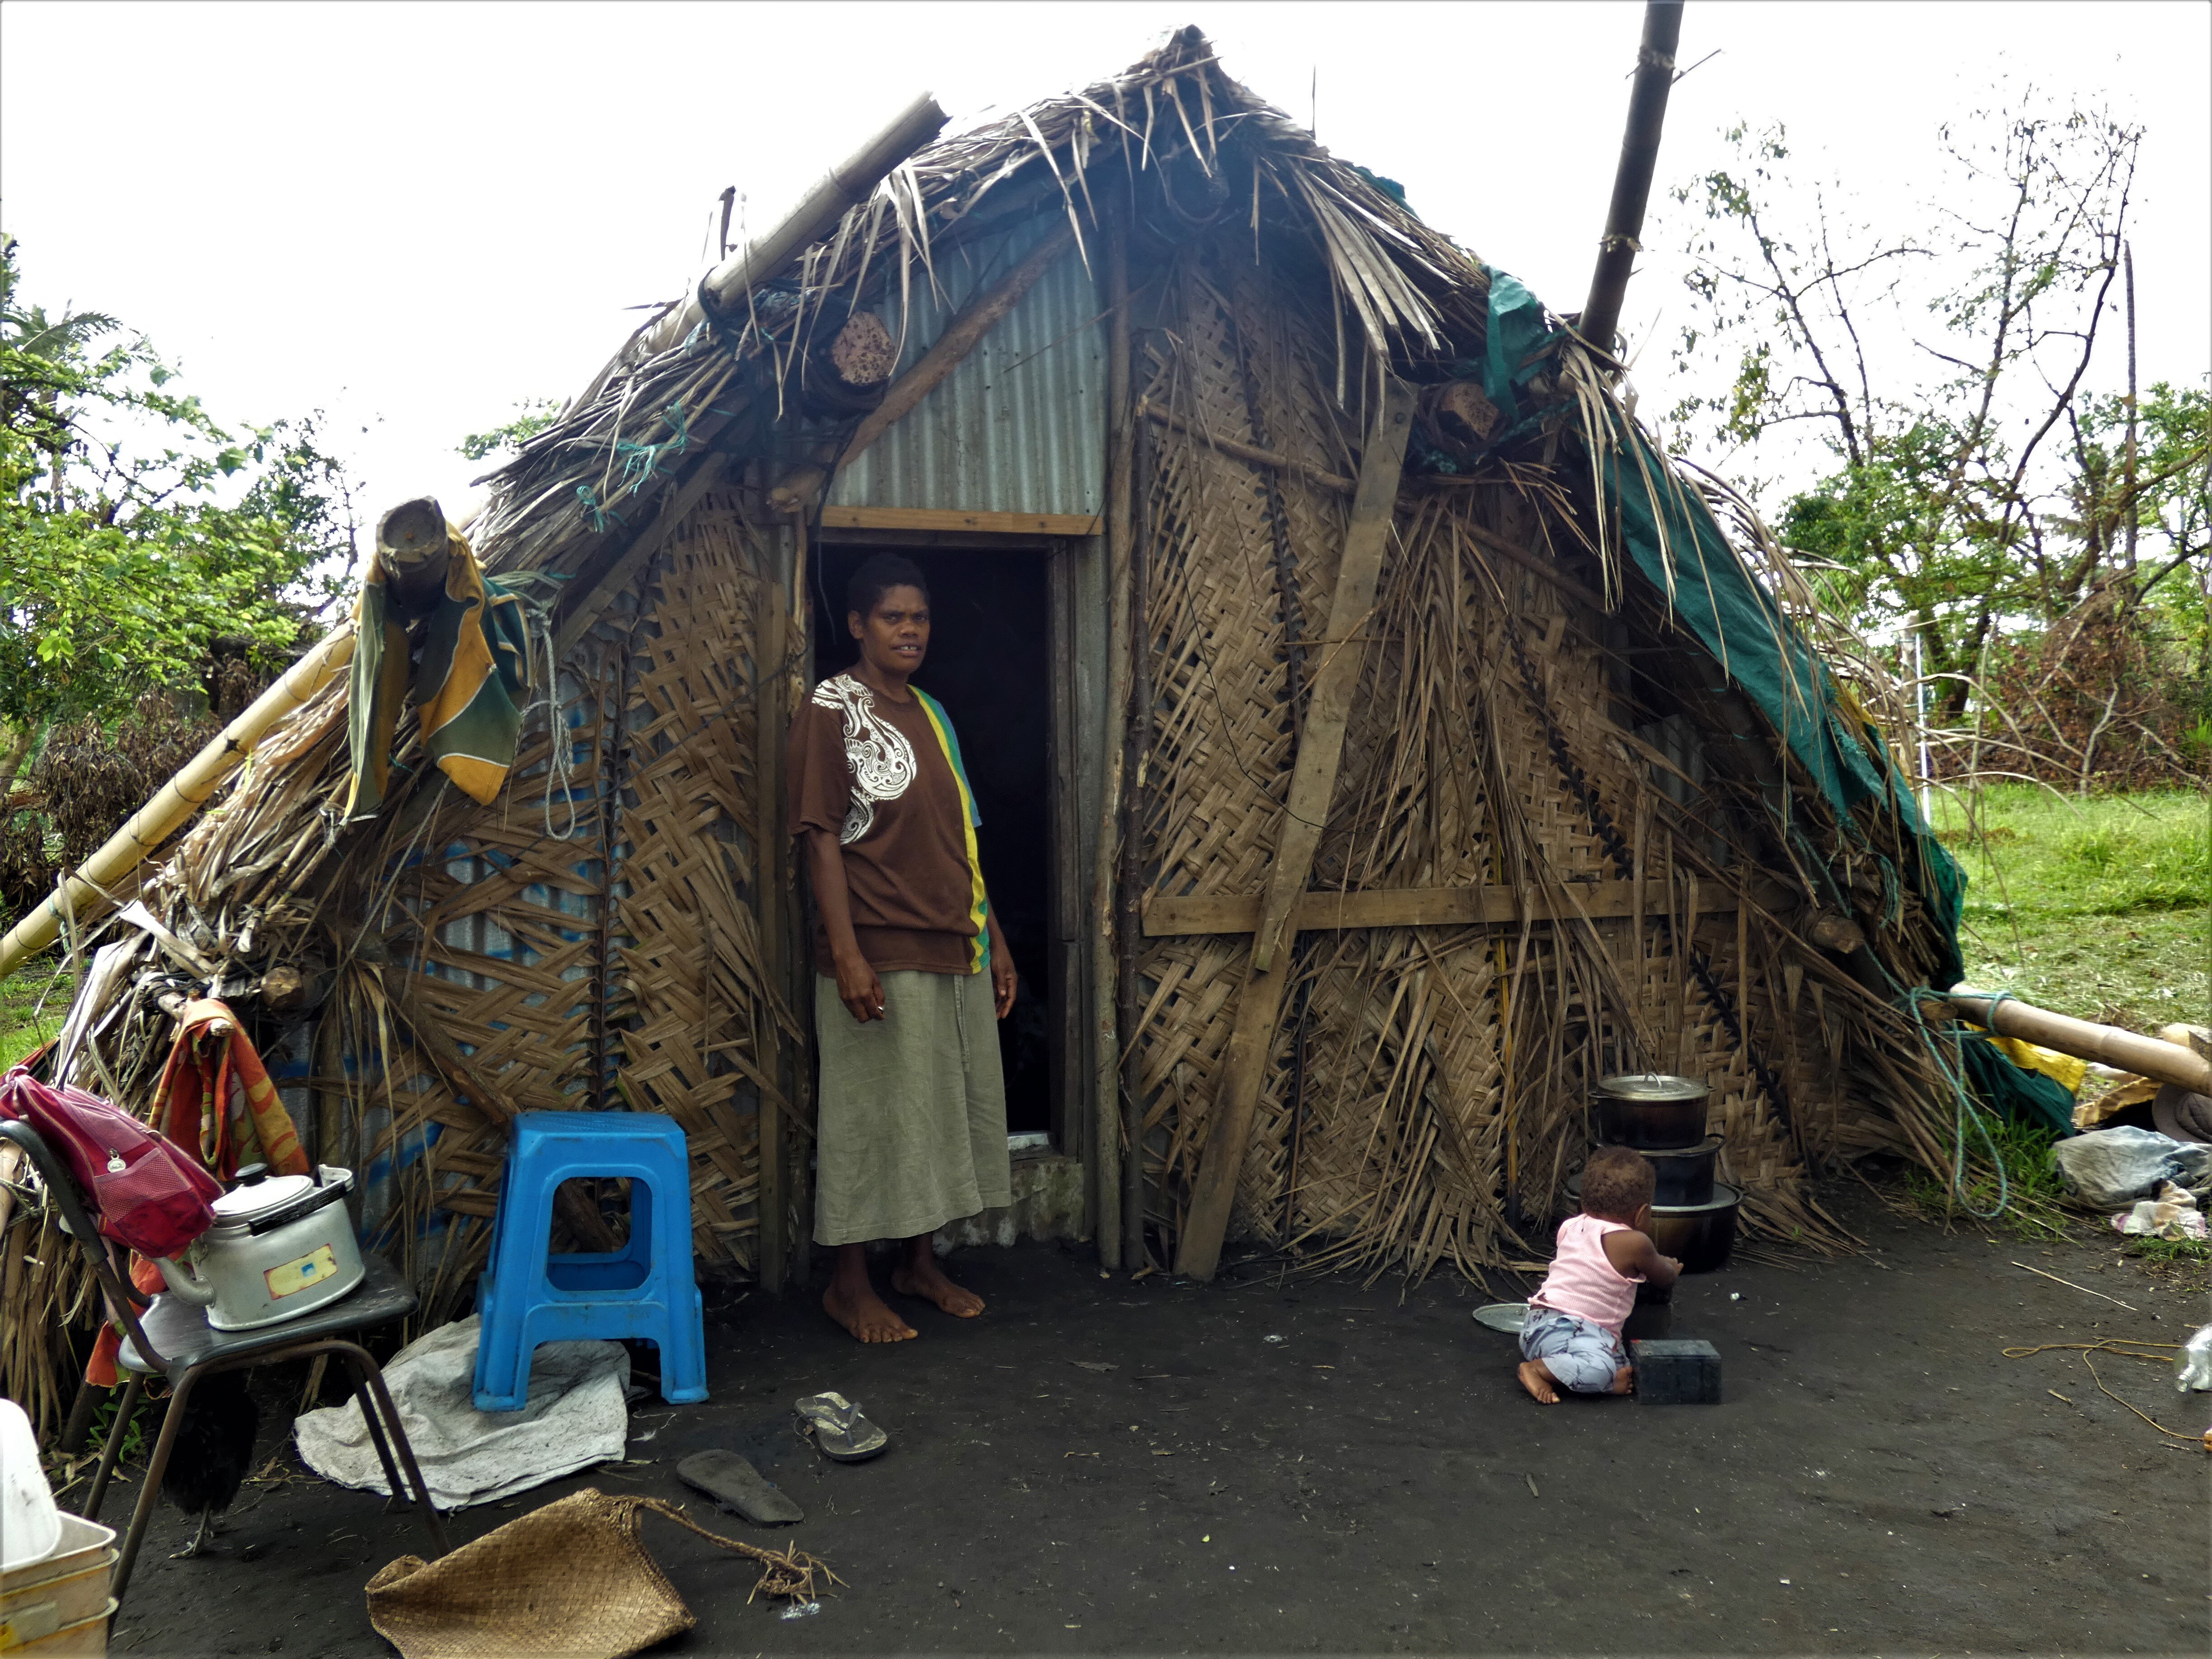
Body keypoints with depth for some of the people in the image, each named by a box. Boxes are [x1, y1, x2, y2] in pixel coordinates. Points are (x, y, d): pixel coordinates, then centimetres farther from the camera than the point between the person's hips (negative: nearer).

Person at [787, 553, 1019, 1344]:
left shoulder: (932, 713, 15)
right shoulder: (832, 710, -7)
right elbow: (823, 838, -13)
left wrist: (993, 937, 15)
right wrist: (847, 955, -20)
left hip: (955, 952, 8)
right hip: (879, 954, -7)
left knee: (949, 1108, 13)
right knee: (869, 1116, 0)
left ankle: (920, 1260, 28)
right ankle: (849, 1282, 14)